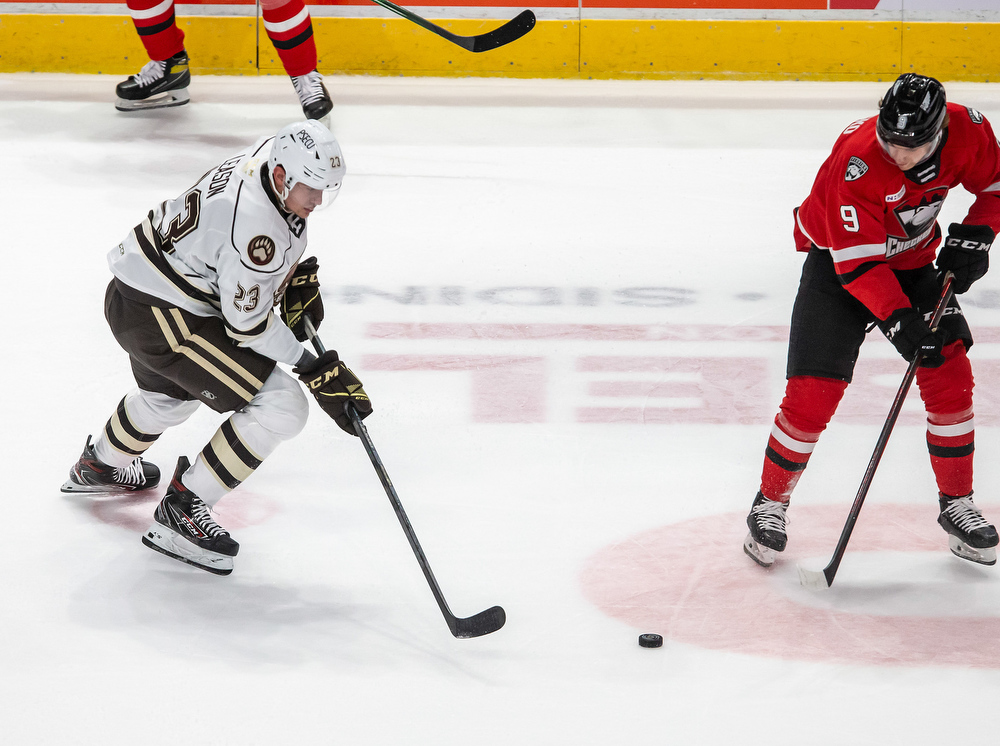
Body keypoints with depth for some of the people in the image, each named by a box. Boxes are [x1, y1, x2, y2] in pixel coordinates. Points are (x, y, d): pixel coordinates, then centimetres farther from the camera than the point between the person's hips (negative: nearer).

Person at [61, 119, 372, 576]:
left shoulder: (271, 157, -5)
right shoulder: (254, 225, -32)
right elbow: (249, 324, -24)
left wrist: (300, 277, 11)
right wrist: (317, 371, -19)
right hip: (162, 318, -11)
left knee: (172, 393, 39)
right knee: (280, 408, -15)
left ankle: (99, 466, 66)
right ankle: (181, 510, -6)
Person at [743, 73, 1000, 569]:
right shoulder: (856, 161, -35)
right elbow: (858, 259, -33)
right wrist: (898, 320, -40)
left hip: (914, 258, 5)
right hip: (838, 260, -4)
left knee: (950, 374, -5)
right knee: (812, 393, -12)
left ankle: (957, 507, 11)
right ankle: (770, 503, 8)